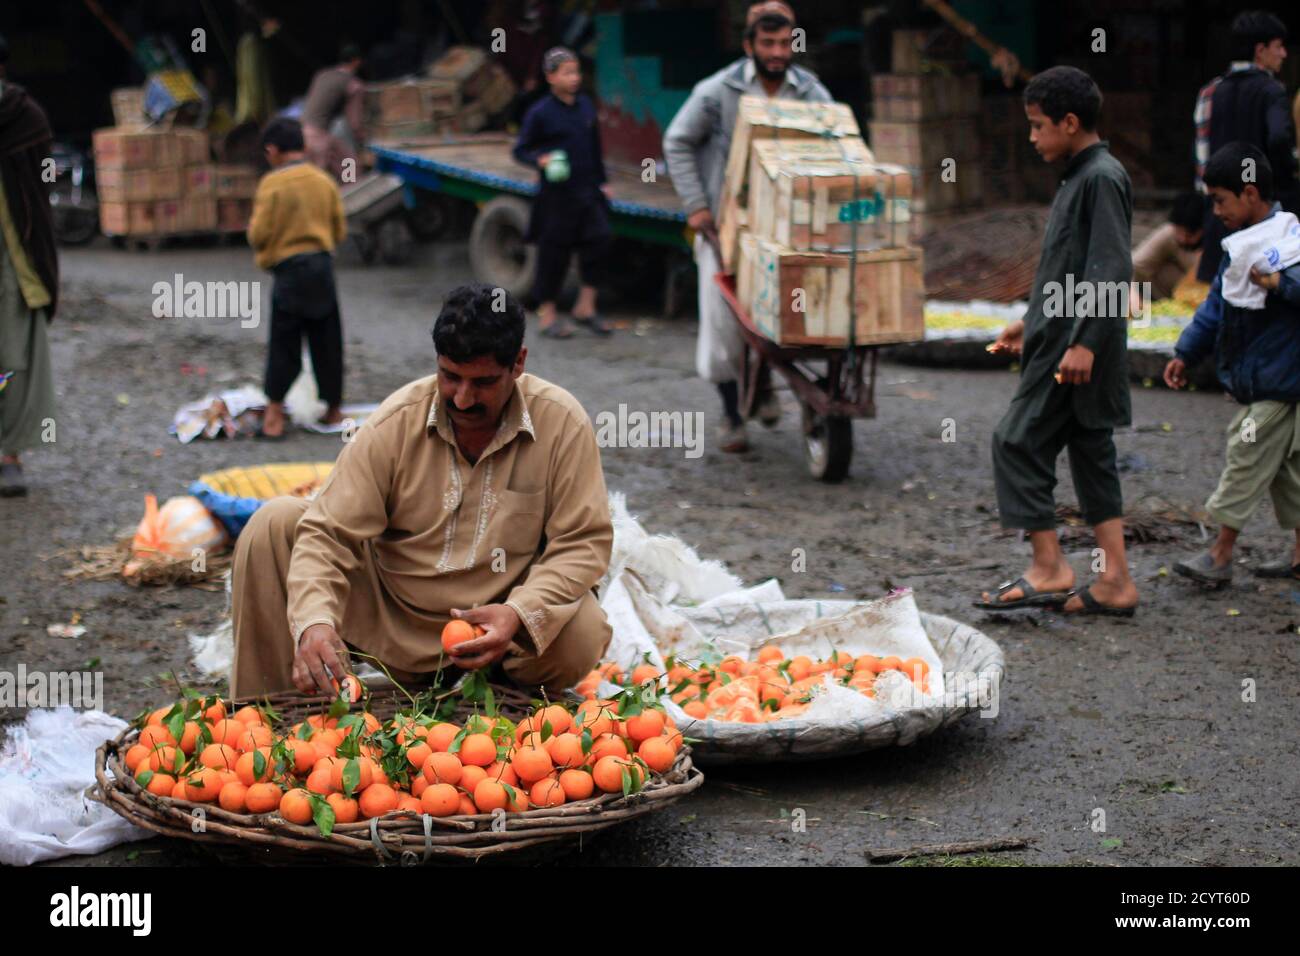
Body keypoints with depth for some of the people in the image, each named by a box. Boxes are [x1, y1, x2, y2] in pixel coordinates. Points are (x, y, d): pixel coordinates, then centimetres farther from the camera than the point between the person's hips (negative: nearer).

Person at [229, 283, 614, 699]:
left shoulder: (562, 422, -13)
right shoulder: (396, 421, -12)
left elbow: (584, 542, -11)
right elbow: (329, 534, -15)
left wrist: (519, 614, -28)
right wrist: (314, 621, -35)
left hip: (496, 621, -1)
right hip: (389, 614, 1)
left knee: (582, 636, -32)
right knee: (274, 524, -15)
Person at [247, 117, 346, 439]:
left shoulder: (272, 184, -10)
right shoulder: (324, 181, 4)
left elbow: (259, 235, -12)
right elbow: (340, 231, 9)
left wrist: (252, 228, 9)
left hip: (289, 269, -4)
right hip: (323, 266, 4)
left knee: (283, 345, 1)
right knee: (327, 343, 12)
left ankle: (274, 415, 0)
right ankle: (334, 408, 20)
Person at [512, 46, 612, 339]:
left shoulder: (585, 105, 7)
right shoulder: (540, 113, -9)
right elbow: (520, 150, -3)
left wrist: (602, 181, 18)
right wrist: (541, 159, -22)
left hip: (588, 191, 5)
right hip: (557, 194, -5)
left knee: (598, 240, -6)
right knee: (553, 253, 2)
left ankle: (585, 307, 8)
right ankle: (547, 315, 16)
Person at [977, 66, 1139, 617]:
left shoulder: (1102, 178, -13)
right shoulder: (1078, 177, 17)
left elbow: (1111, 268, -21)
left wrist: (1083, 342, -26)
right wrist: (1030, 321, 28)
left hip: (1077, 348, -10)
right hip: (1062, 339, 10)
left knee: (1019, 441, -8)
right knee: (1090, 449, 9)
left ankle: (1048, 568, -5)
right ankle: (1114, 581, 11)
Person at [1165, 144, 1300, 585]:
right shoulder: (1244, 244, 11)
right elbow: (1218, 303, 19)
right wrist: (1186, 353, 19)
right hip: (1257, 382, 9)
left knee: (1247, 460, -4)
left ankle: (1220, 556, 3)